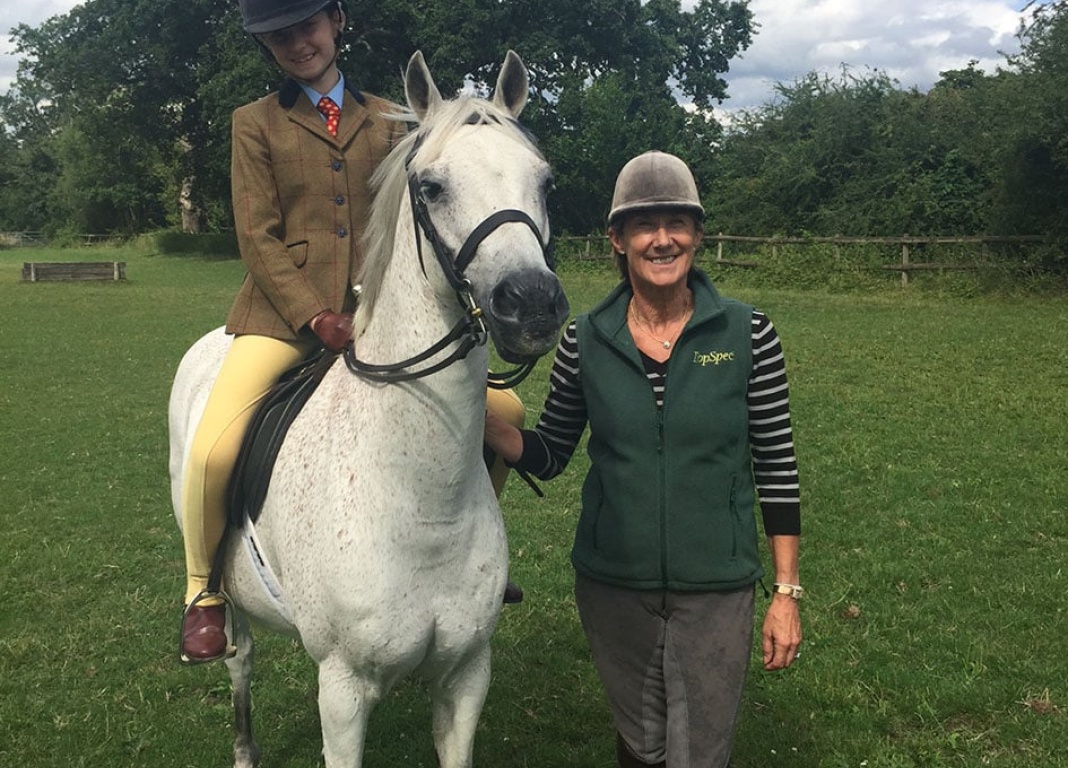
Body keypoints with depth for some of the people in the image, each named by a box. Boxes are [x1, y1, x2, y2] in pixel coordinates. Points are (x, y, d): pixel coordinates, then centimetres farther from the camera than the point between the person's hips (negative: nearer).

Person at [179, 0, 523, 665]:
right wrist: (316, 317, -15)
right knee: (212, 451, -24)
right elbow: (259, 239, -1)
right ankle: (203, 592, 5)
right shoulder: (257, 123, 7)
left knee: (506, 410, -4)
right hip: (286, 312, -3)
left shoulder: (386, 120, 15)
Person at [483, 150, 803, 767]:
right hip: (613, 584, 2)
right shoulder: (586, 340, -4)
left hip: (716, 589, -1)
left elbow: (777, 466, -4)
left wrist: (787, 592, -4)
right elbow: (549, 456, 4)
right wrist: (482, 421, -14)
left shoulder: (748, 335, -8)